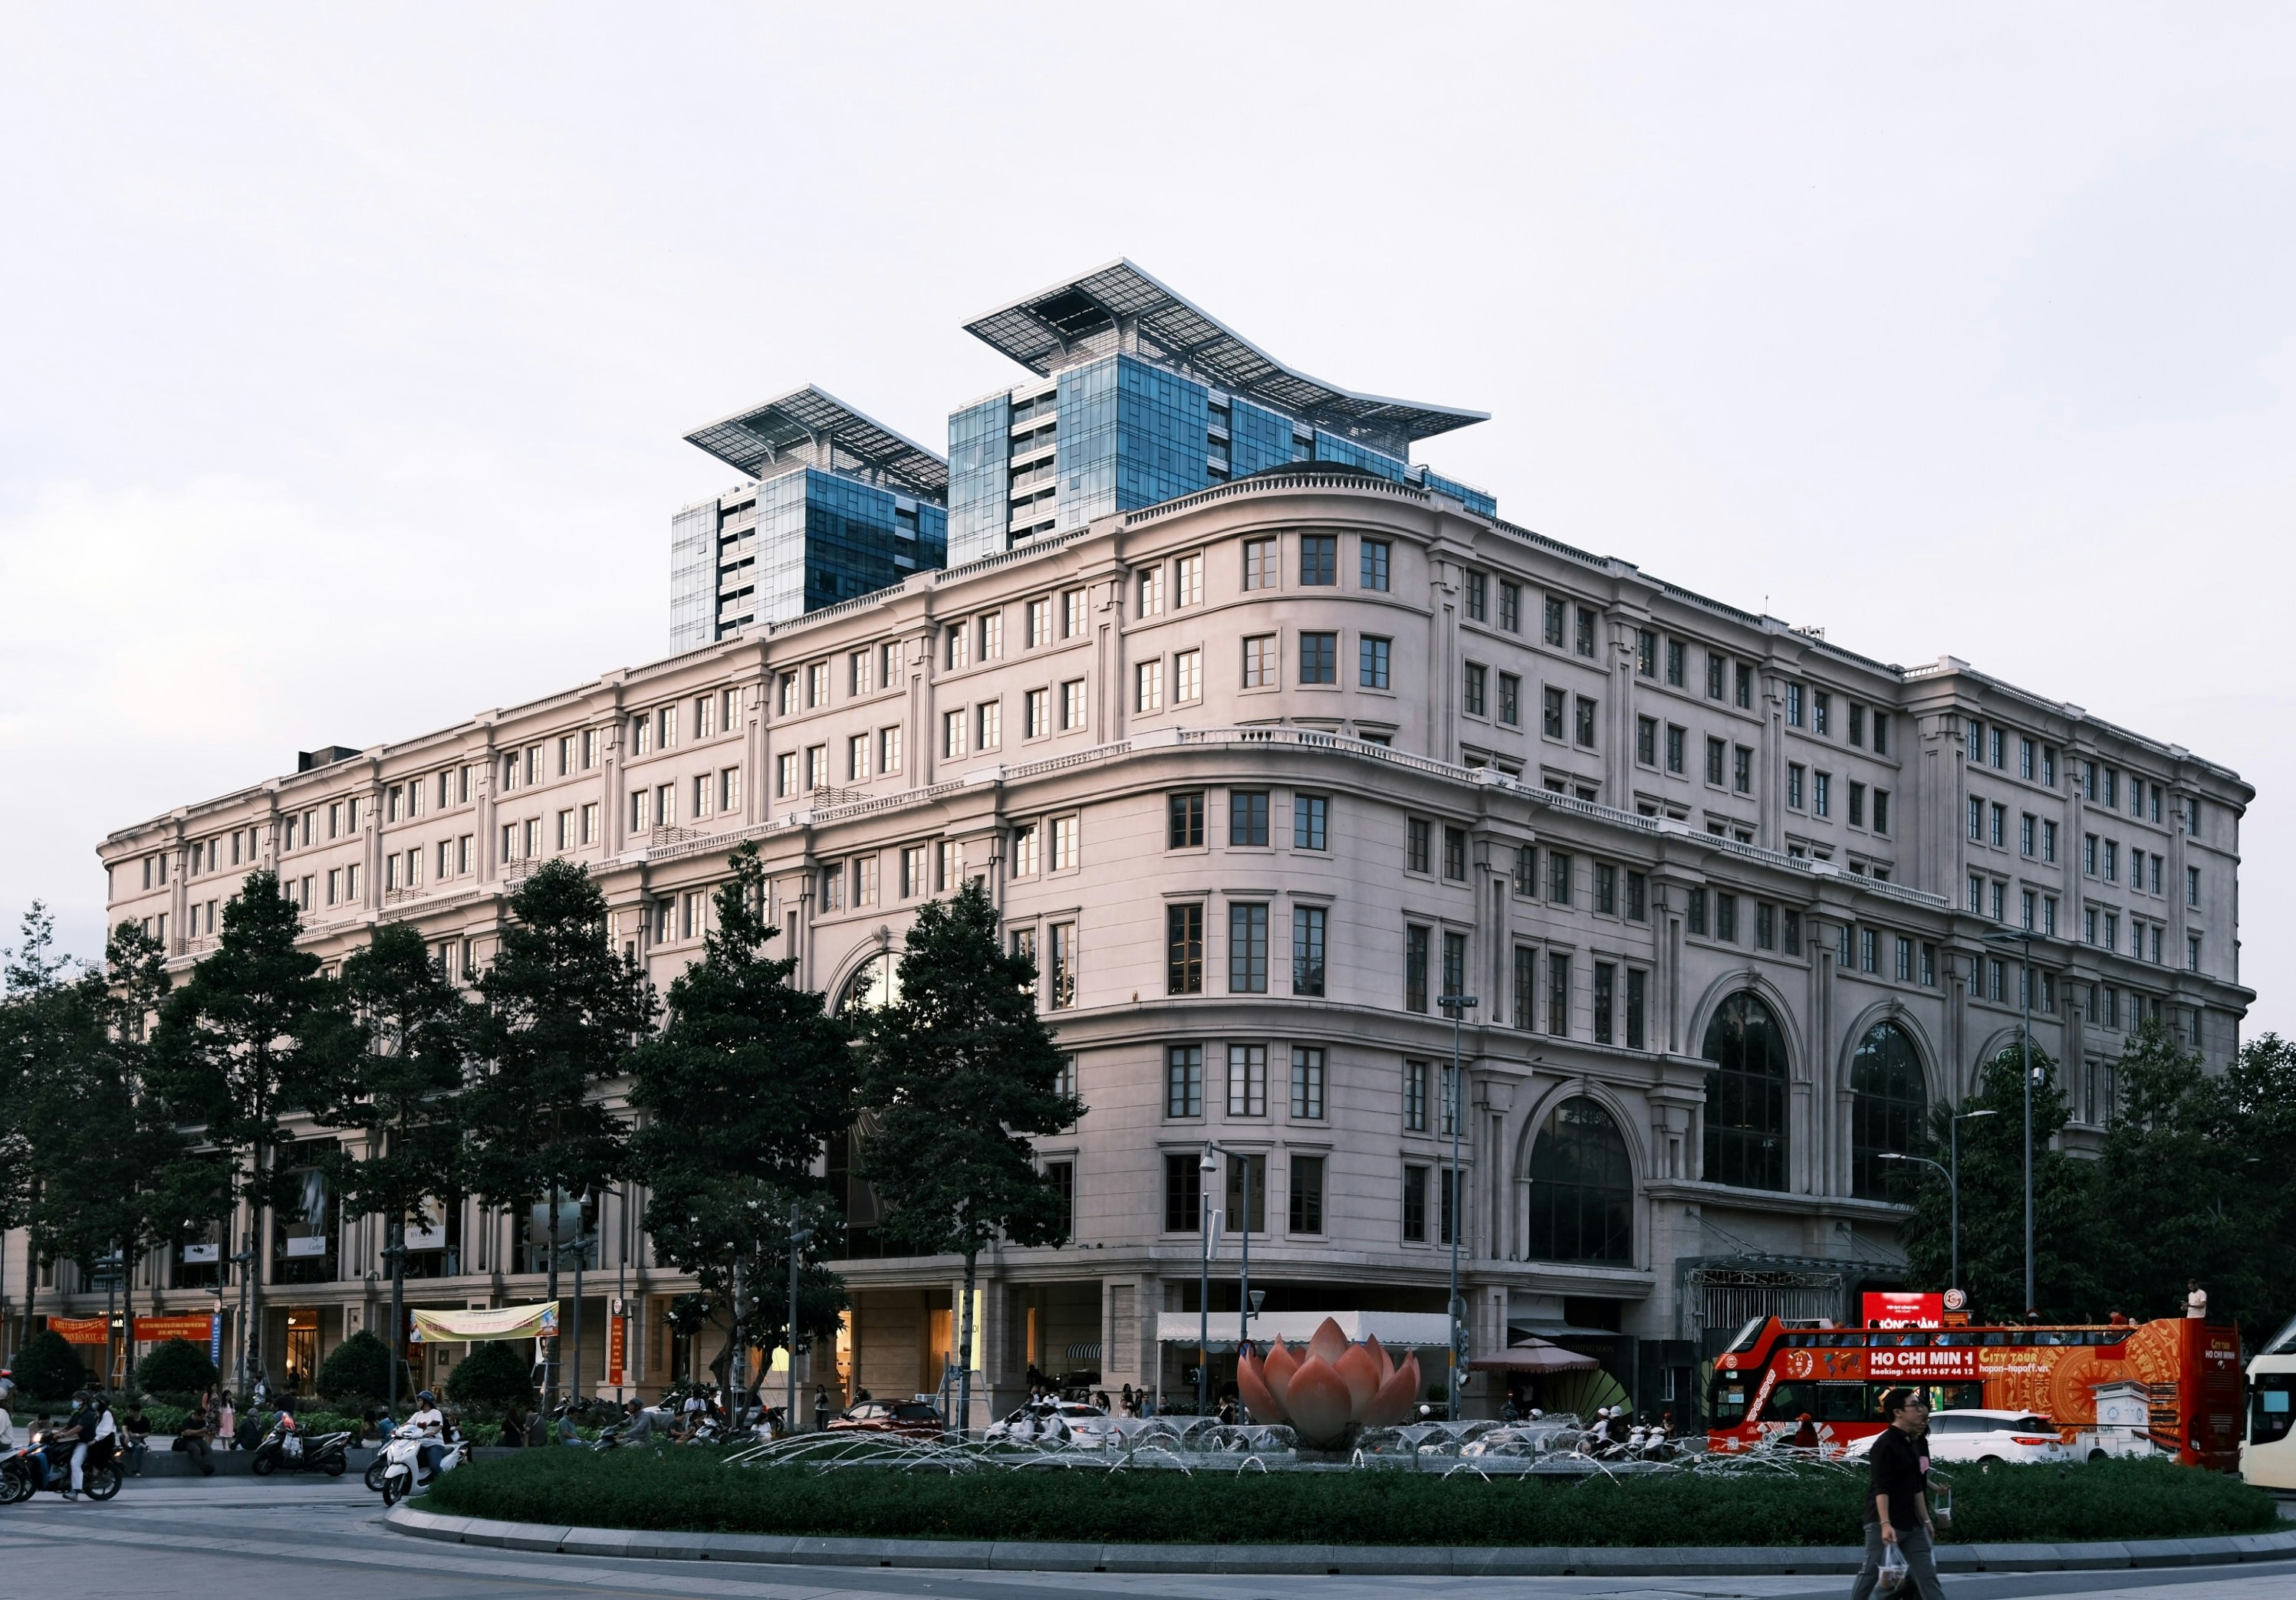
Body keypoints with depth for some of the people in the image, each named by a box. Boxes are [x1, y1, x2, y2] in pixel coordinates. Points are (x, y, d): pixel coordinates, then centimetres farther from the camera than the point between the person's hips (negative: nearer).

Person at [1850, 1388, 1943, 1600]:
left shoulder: (1913, 1444, 13)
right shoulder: (1885, 1444, -14)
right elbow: (1881, 1488, -20)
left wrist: (1925, 1521, 19)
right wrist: (1885, 1524, -27)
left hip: (1911, 1524, 8)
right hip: (1885, 1523, -8)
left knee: (1926, 1574, 4)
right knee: (1870, 1573, 0)